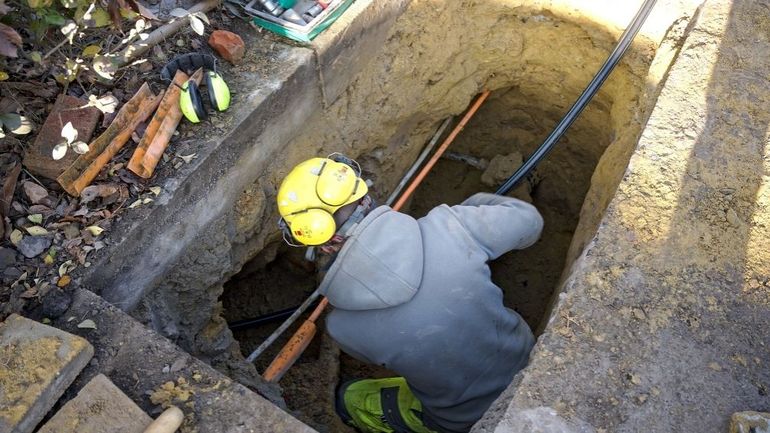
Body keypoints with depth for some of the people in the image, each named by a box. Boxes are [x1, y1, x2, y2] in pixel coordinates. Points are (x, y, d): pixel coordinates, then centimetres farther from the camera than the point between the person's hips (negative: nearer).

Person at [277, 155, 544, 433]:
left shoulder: (343, 326, -24)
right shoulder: (446, 226, -27)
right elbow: (528, 221, -9)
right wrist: (477, 204, 8)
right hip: (530, 367, 3)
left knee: (349, 400, 19)